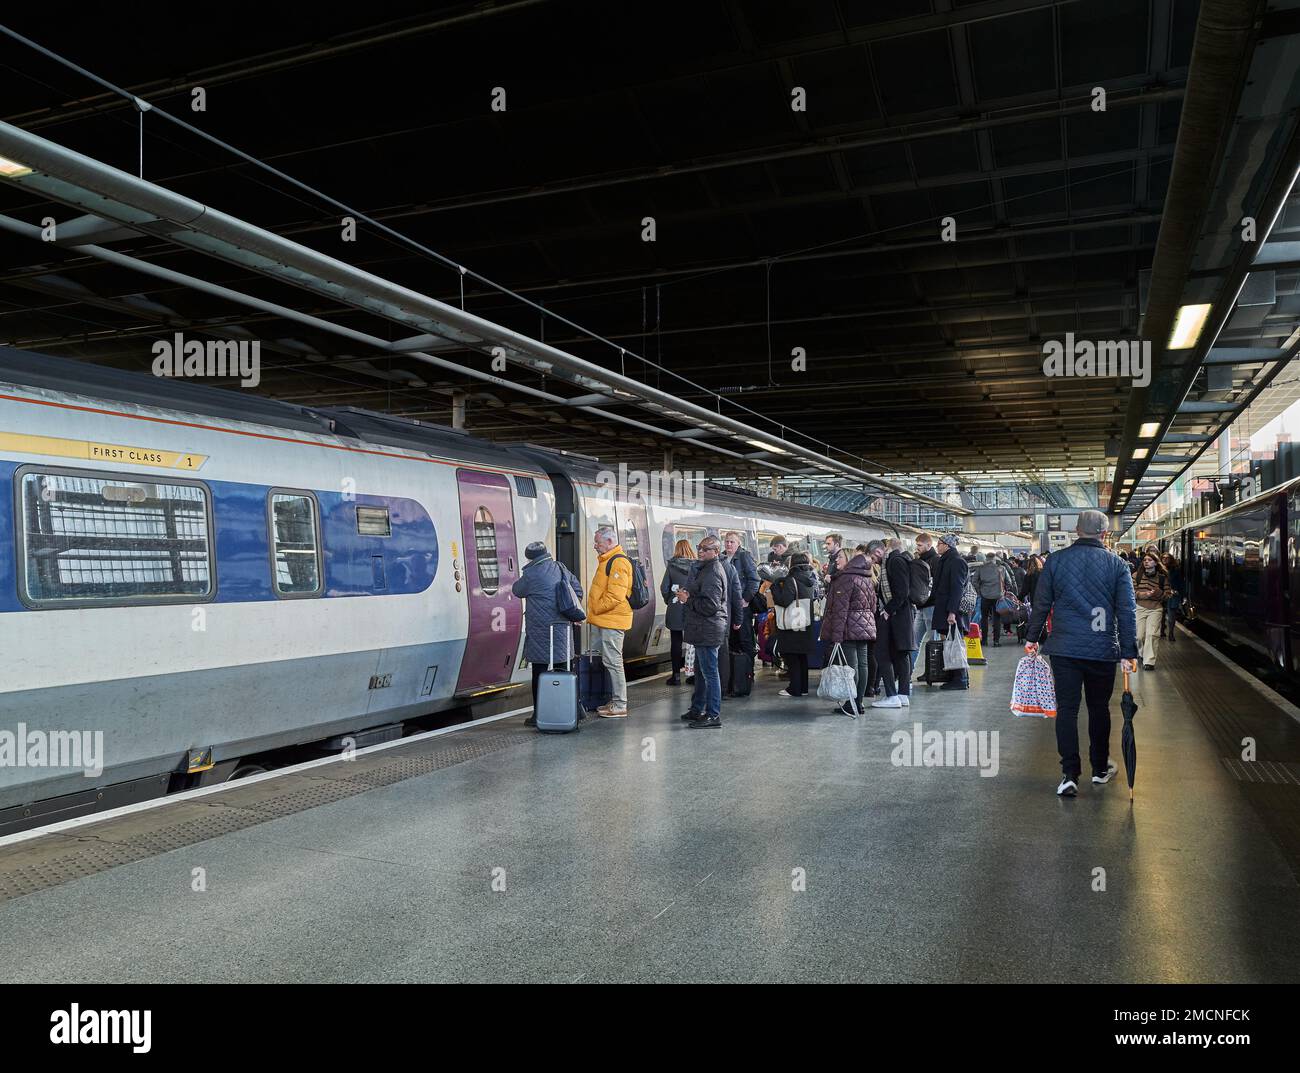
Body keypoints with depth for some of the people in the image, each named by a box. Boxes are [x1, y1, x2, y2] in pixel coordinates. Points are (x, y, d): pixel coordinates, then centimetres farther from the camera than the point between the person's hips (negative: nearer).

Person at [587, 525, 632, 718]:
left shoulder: (618, 562, -16)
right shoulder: (606, 560, 18)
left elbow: (615, 595, -23)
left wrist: (596, 609, -13)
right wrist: (594, 612, 17)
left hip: (611, 622, -10)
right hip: (602, 620, 10)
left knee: (613, 662, -6)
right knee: (608, 661, 14)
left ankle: (620, 706, 1)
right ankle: (615, 701, 22)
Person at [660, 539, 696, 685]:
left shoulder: (672, 566, -5)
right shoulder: (696, 566, -5)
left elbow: (664, 588, -6)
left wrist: (668, 601, 10)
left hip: (675, 611, -1)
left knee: (676, 642, 6)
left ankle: (676, 675, 8)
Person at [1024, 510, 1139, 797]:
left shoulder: (1056, 560, 0)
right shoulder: (1117, 564, -1)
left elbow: (1041, 604, 3)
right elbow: (1127, 611, -2)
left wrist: (1032, 637, 14)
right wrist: (1129, 652, 2)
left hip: (1064, 648, 0)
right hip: (1103, 650, 0)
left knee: (1066, 709, 2)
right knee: (1099, 709, 15)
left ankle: (1070, 774, -3)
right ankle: (1100, 769, 28)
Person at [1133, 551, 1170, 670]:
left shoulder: (1162, 577, 1)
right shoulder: (1137, 575, 1)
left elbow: (1167, 596, 3)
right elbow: (1132, 592, -2)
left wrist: (1158, 593, -16)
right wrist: (1143, 594, -18)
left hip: (1156, 609, -1)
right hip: (1139, 608, 1)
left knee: (1152, 634, -12)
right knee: (1139, 635, 1)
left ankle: (1149, 661, -7)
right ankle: (1142, 653, 30)